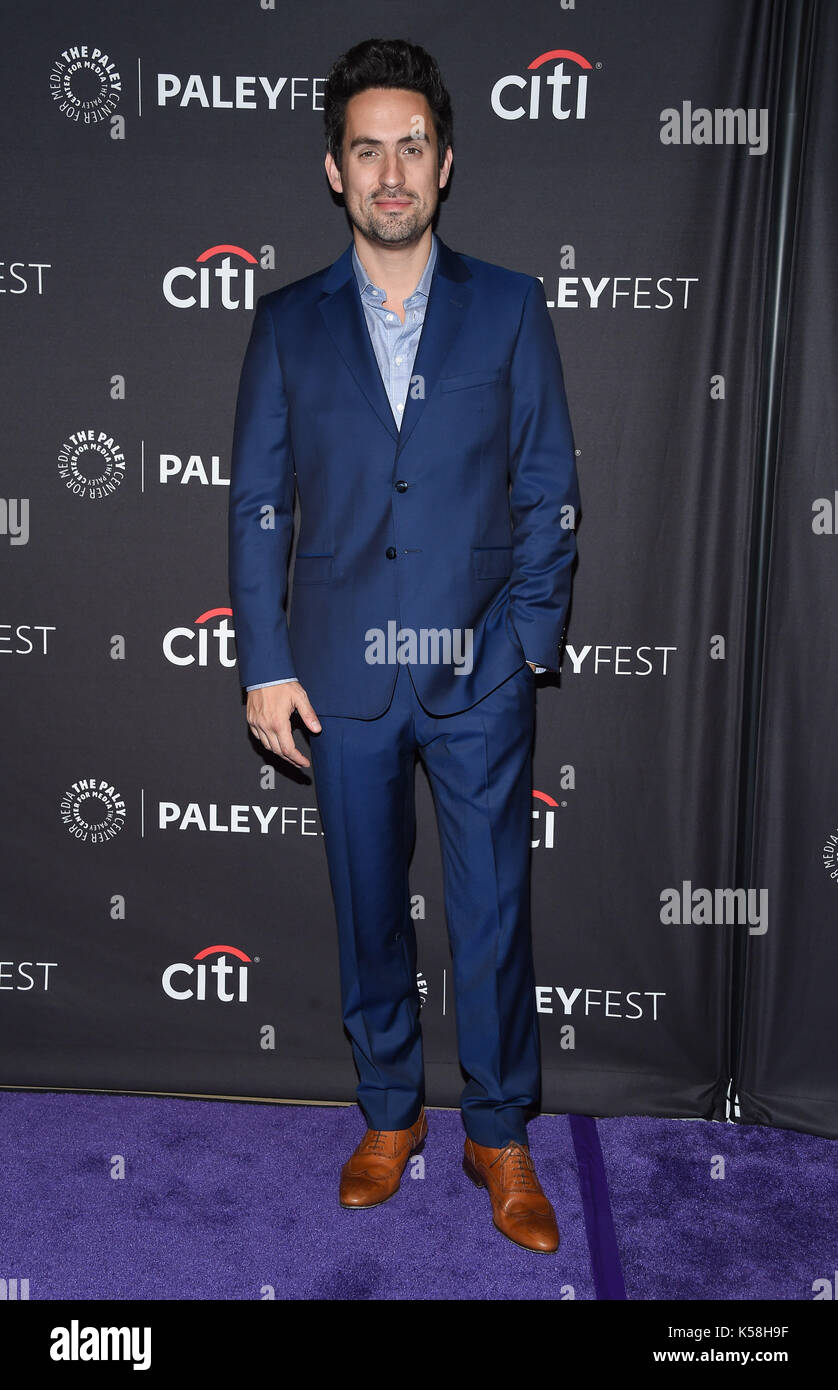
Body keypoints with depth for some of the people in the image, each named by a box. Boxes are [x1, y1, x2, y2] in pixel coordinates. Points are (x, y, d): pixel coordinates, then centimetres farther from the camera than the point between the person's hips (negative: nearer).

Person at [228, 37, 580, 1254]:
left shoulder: (510, 308, 3)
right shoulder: (289, 323, 6)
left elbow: (549, 490, 2)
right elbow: (256, 502, 4)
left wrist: (526, 640, -6)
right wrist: (265, 664, -1)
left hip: (479, 673, -1)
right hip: (342, 674, 1)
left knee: (494, 914, 6)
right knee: (368, 911, 13)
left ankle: (501, 1136, 27)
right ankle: (390, 1114, 34)